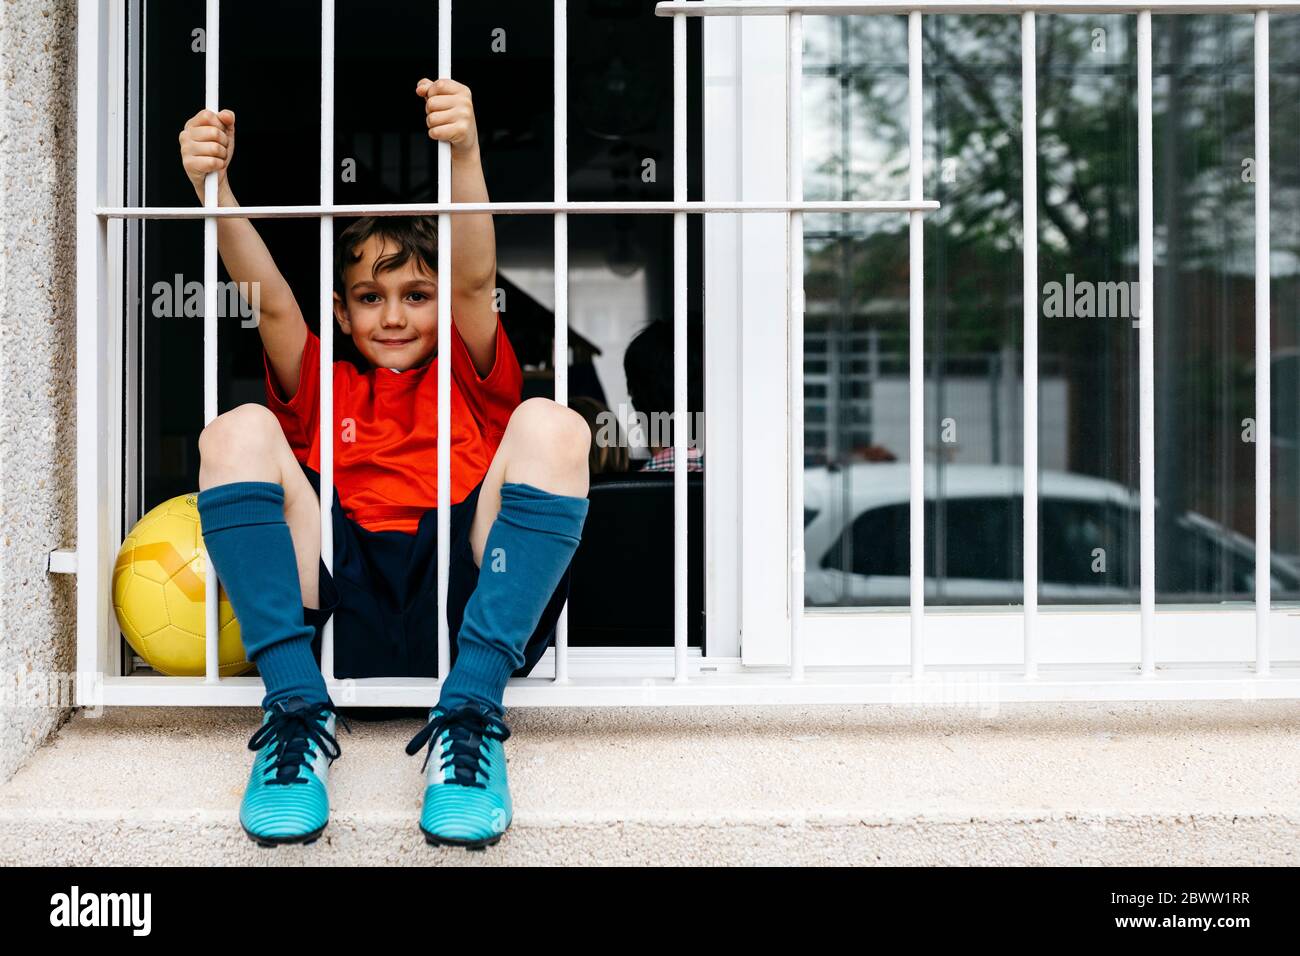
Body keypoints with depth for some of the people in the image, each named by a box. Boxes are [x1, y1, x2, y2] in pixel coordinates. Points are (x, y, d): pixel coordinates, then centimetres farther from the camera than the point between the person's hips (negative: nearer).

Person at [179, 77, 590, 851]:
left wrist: (465, 157, -15)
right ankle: (298, 711, -24)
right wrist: (213, 186, -9)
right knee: (239, 432, -12)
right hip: (344, 611, 1)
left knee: (550, 425, -20)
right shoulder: (322, 390, 26)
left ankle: (470, 714, -28)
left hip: (464, 600, -1)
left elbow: (476, 281, 3)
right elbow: (270, 299, 8)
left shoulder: (473, 380, 22)